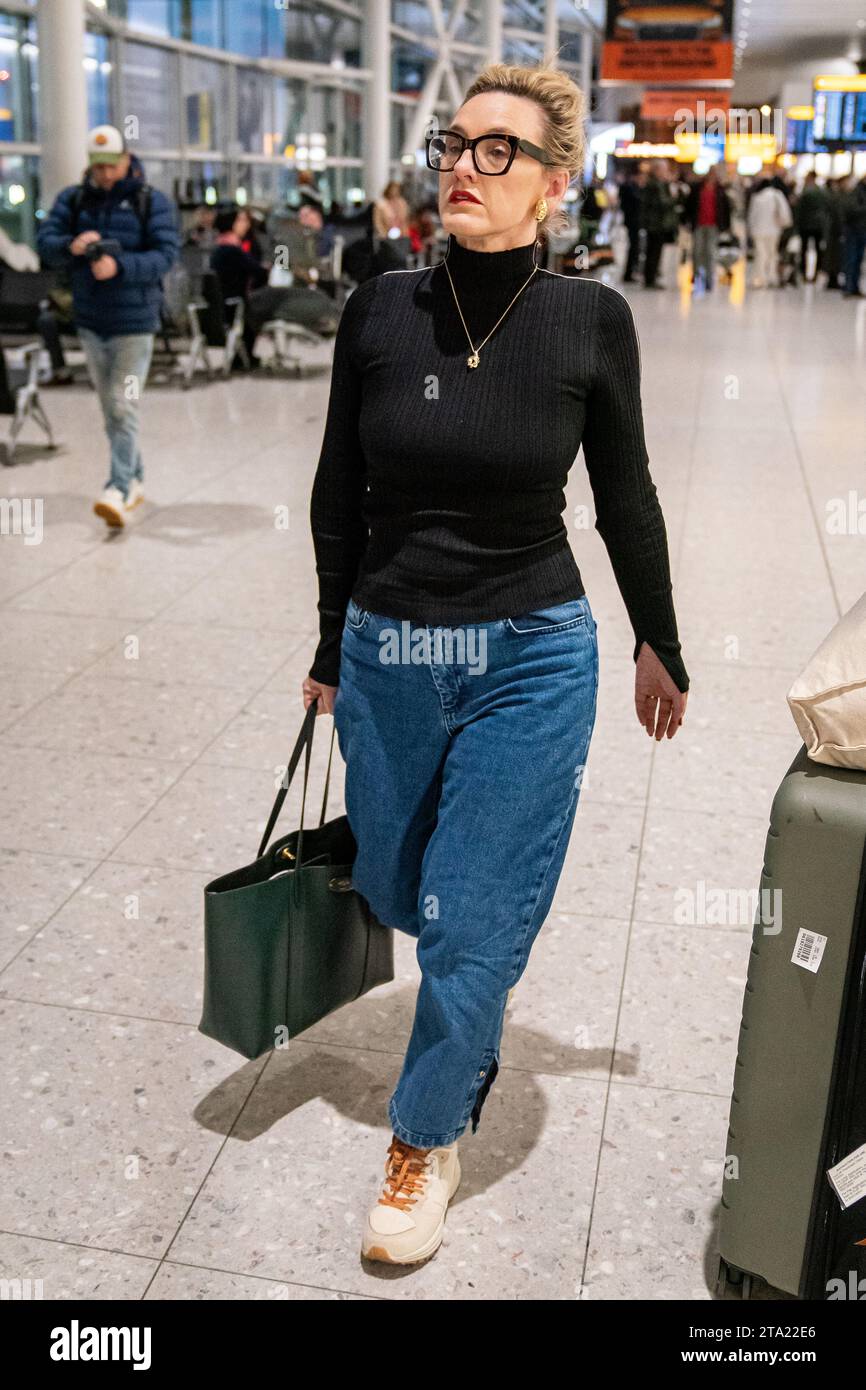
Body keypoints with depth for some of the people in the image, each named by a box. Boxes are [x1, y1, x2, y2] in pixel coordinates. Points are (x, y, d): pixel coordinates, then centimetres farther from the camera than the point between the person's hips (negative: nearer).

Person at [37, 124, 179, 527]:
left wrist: (119, 266, -28)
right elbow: (45, 242, 0)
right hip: (90, 322, 5)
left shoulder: (152, 201, -4)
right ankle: (135, 480, 25)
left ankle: (119, 490, -12)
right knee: (110, 409, 12)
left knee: (123, 407, -12)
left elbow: (166, 254, -14)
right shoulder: (72, 199, 6)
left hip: (134, 322, -5)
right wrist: (71, 246, -23)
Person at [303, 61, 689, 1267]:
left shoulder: (590, 321, -9)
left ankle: (427, 1144, 28)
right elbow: (339, 491, 4)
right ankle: (493, 947, 55)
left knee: (475, 923, 4)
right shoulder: (381, 309, -5)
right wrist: (332, 651, 10)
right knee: (395, 888, 19)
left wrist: (660, 644, 11)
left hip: (532, 661, -2)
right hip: (387, 654, 3)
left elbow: (624, 494, 3)